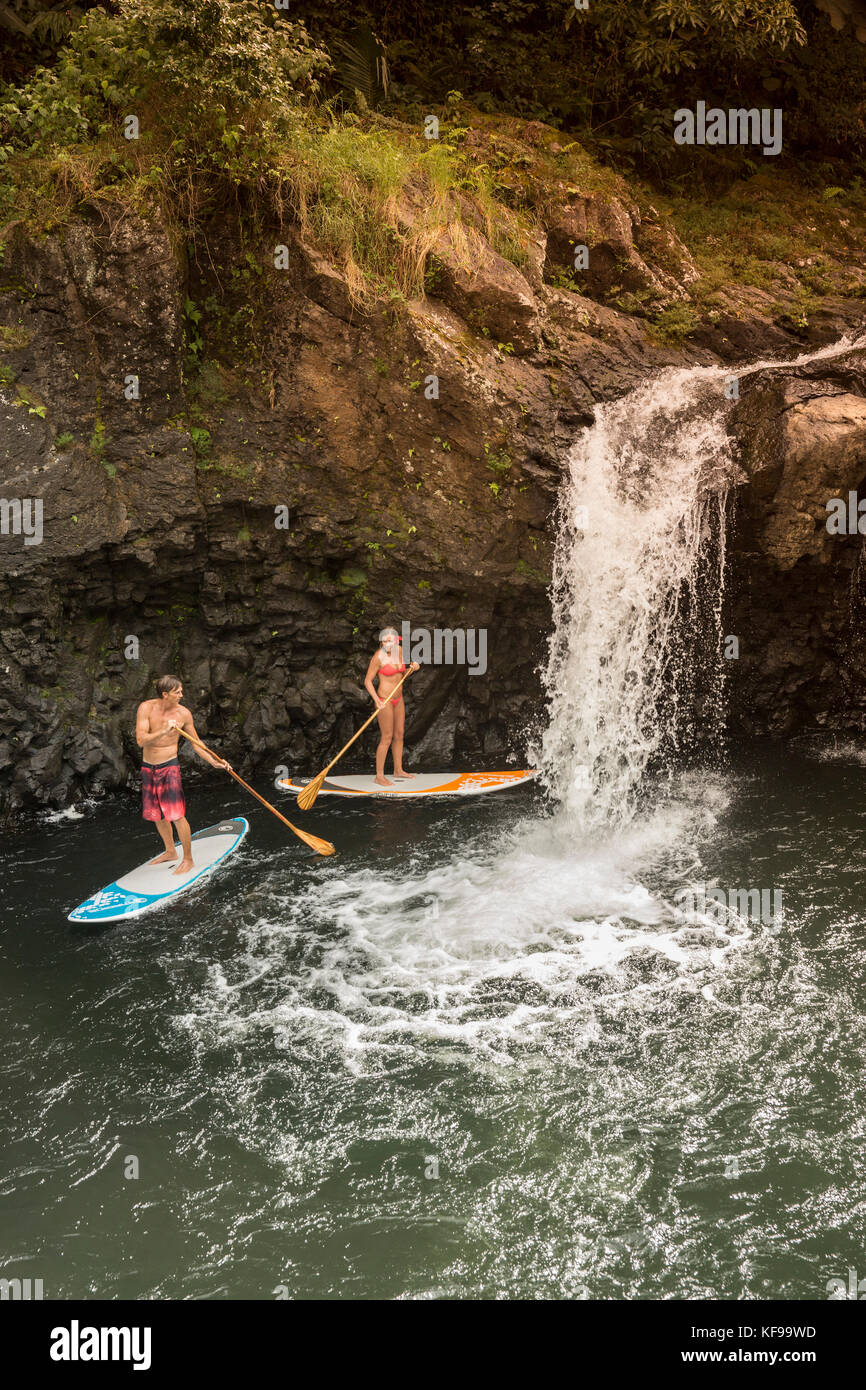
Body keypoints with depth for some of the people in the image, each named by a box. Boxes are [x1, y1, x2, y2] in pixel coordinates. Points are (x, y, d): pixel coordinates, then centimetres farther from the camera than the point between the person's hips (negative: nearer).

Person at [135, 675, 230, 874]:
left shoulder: (183, 713, -8)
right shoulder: (146, 708, -11)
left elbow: (196, 744, 3)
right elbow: (140, 740, -20)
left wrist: (214, 762, -7)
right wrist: (163, 731, -34)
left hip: (169, 767, -2)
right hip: (148, 768, 3)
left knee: (176, 815, -10)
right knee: (156, 815, 15)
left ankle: (187, 859, 4)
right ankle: (170, 852, 34)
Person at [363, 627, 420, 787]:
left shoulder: (399, 651, 1)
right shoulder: (378, 657, -18)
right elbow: (368, 680, -14)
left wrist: (412, 668, -6)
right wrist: (376, 700, -24)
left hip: (398, 699, 7)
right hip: (385, 700, -7)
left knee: (399, 735, 16)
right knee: (387, 738, -5)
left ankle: (398, 770, 30)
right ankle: (379, 776, 4)